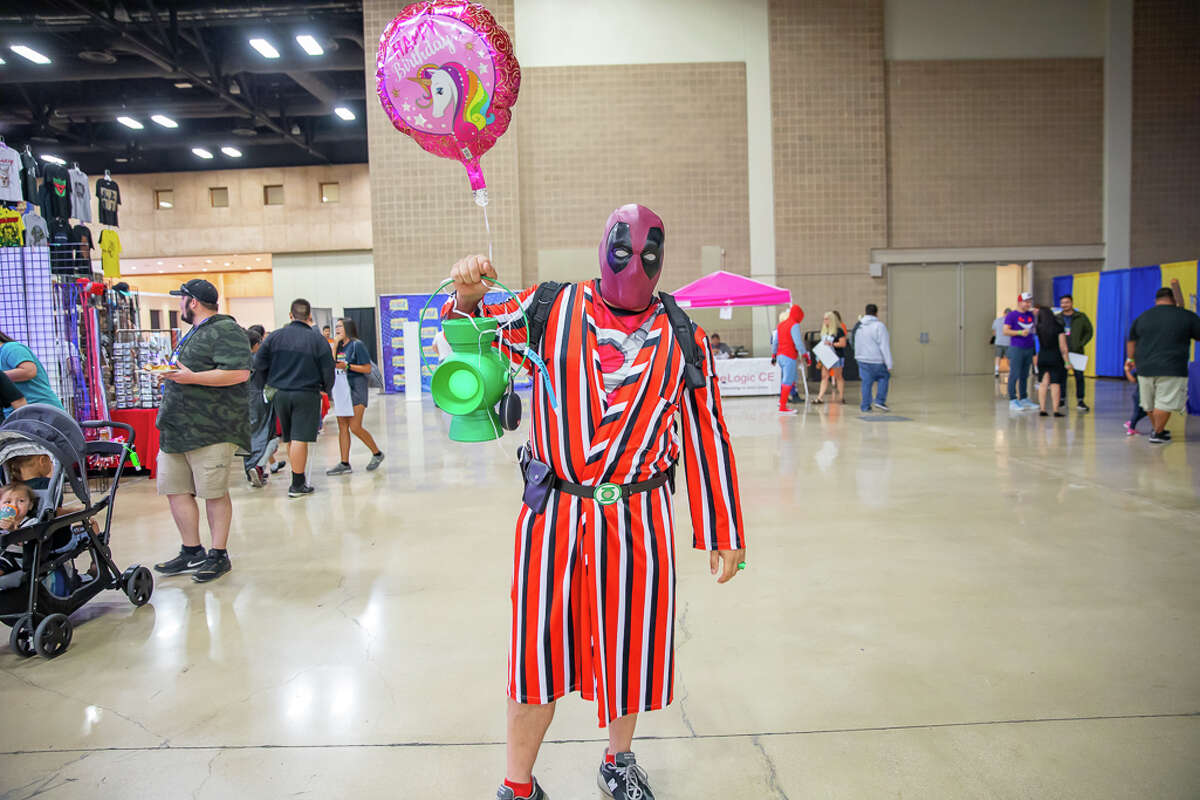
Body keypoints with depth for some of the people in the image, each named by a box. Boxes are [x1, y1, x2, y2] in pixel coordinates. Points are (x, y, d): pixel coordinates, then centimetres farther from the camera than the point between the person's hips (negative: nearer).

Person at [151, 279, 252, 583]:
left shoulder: (226, 331, -10)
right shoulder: (194, 333, 22)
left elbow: (239, 373, -22)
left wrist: (191, 377, -21)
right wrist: (170, 374, 18)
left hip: (210, 430, -10)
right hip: (178, 429, 10)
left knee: (214, 493, -2)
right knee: (175, 490, 10)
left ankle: (219, 555, 8)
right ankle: (192, 551, 21)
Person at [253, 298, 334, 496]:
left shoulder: (275, 336, 4)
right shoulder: (317, 339, -5)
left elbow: (259, 363, 4)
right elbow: (328, 369, -4)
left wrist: (271, 383, 19)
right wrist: (326, 389, 15)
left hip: (280, 393, 4)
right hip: (306, 393, -4)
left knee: (290, 439, 16)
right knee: (300, 439, -5)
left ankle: (299, 478, 24)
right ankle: (297, 484, -3)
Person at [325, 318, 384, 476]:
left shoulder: (357, 344, -6)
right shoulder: (339, 346, 15)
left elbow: (367, 369, -10)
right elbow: (331, 363, 3)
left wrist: (347, 366, -17)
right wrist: (335, 344, -2)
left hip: (355, 389, -7)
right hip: (340, 389, 7)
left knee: (355, 427, -9)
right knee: (342, 427, 6)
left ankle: (377, 453, 10)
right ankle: (344, 464, 10)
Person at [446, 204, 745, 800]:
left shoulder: (683, 339, 4)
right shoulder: (549, 308, 2)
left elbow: (707, 437, 7)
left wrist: (725, 534, 8)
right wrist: (467, 298, -13)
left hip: (638, 520, 1)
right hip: (553, 514, -1)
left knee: (629, 645, 14)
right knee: (539, 650, 7)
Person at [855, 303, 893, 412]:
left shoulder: (858, 326, 7)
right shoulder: (879, 326, -13)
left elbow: (855, 344, 16)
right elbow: (884, 346, -15)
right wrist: (889, 364, -12)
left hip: (862, 360, 5)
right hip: (877, 360, -5)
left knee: (866, 382, 10)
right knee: (884, 377, 16)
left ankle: (865, 406, 8)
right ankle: (880, 401, 7)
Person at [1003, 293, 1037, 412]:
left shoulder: (1031, 315, 13)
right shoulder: (1011, 315, -5)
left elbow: (1033, 329, 23)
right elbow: (1005, 331, -10)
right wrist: (1020, 332, -21)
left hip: (1029, 349, 6)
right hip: (1016, 348, -6)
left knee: (1025, 375, 11)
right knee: (1015, 375, -7)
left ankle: (1024, 399, 18)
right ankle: (1013, 401, -5)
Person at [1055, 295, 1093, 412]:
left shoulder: (1081, 317, 3)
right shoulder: (1057, 318, 8)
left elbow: (1089, 332, 5)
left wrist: (1081, 344, -6)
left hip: (1076, 352, -2)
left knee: (1079, 376, -2)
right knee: (1061, 376, 4)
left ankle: (1080, 401, 5)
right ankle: (1061, 399, 13)